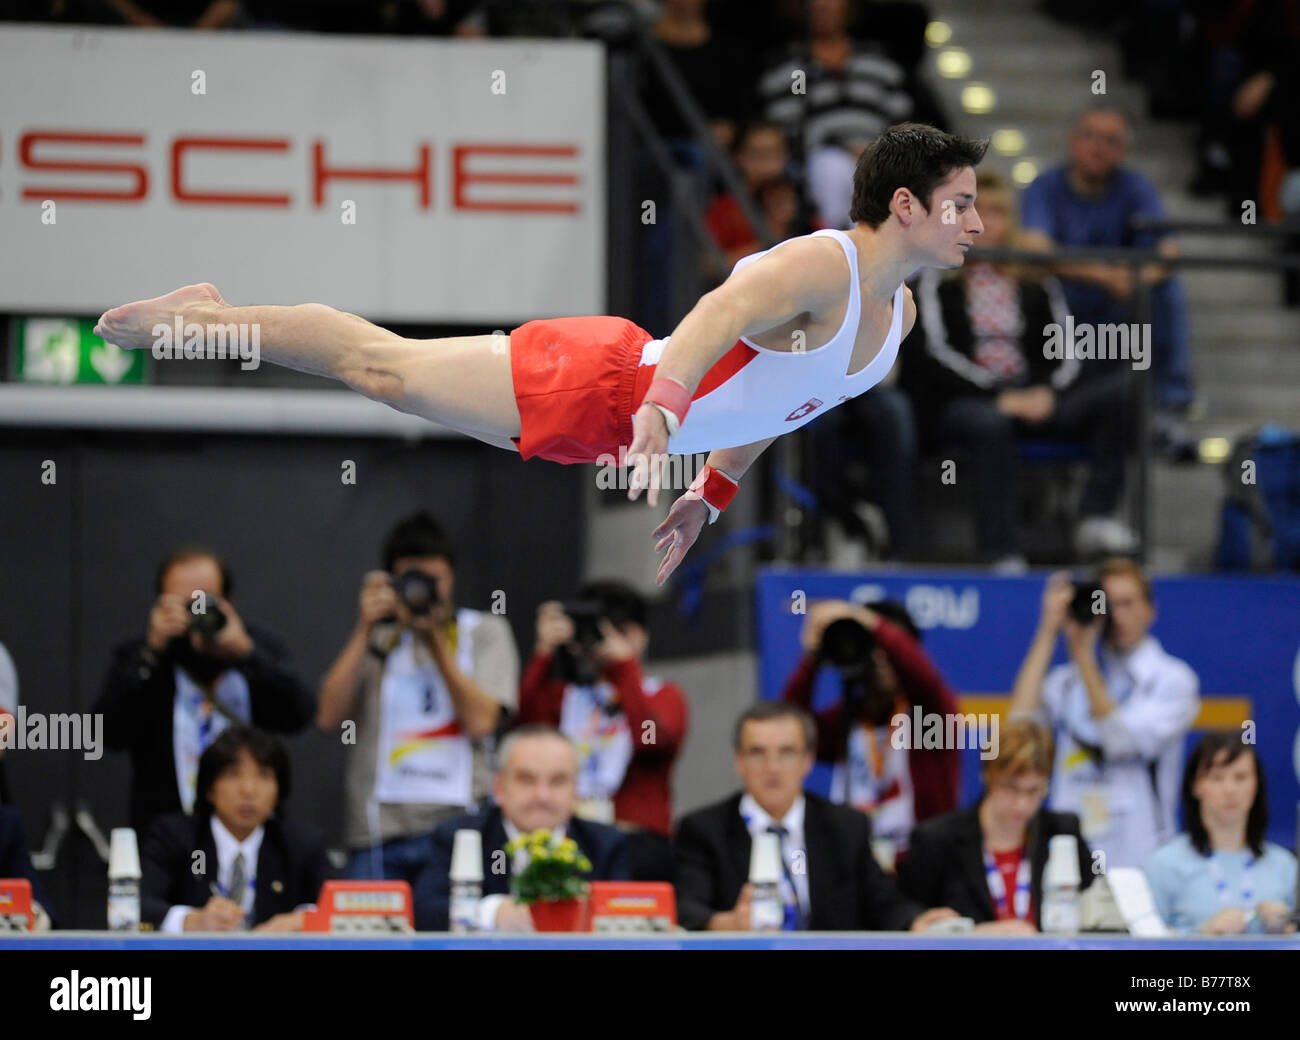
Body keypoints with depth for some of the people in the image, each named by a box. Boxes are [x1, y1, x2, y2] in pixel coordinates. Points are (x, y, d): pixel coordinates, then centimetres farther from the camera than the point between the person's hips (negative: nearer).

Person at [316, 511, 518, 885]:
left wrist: (436, 641, -5)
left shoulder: (485, 632, 11)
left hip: (458, 822, -1)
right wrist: (364, 630, -1)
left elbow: (480, 721, -4)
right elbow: (330, 717, 1)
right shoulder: (377, 638, 16)